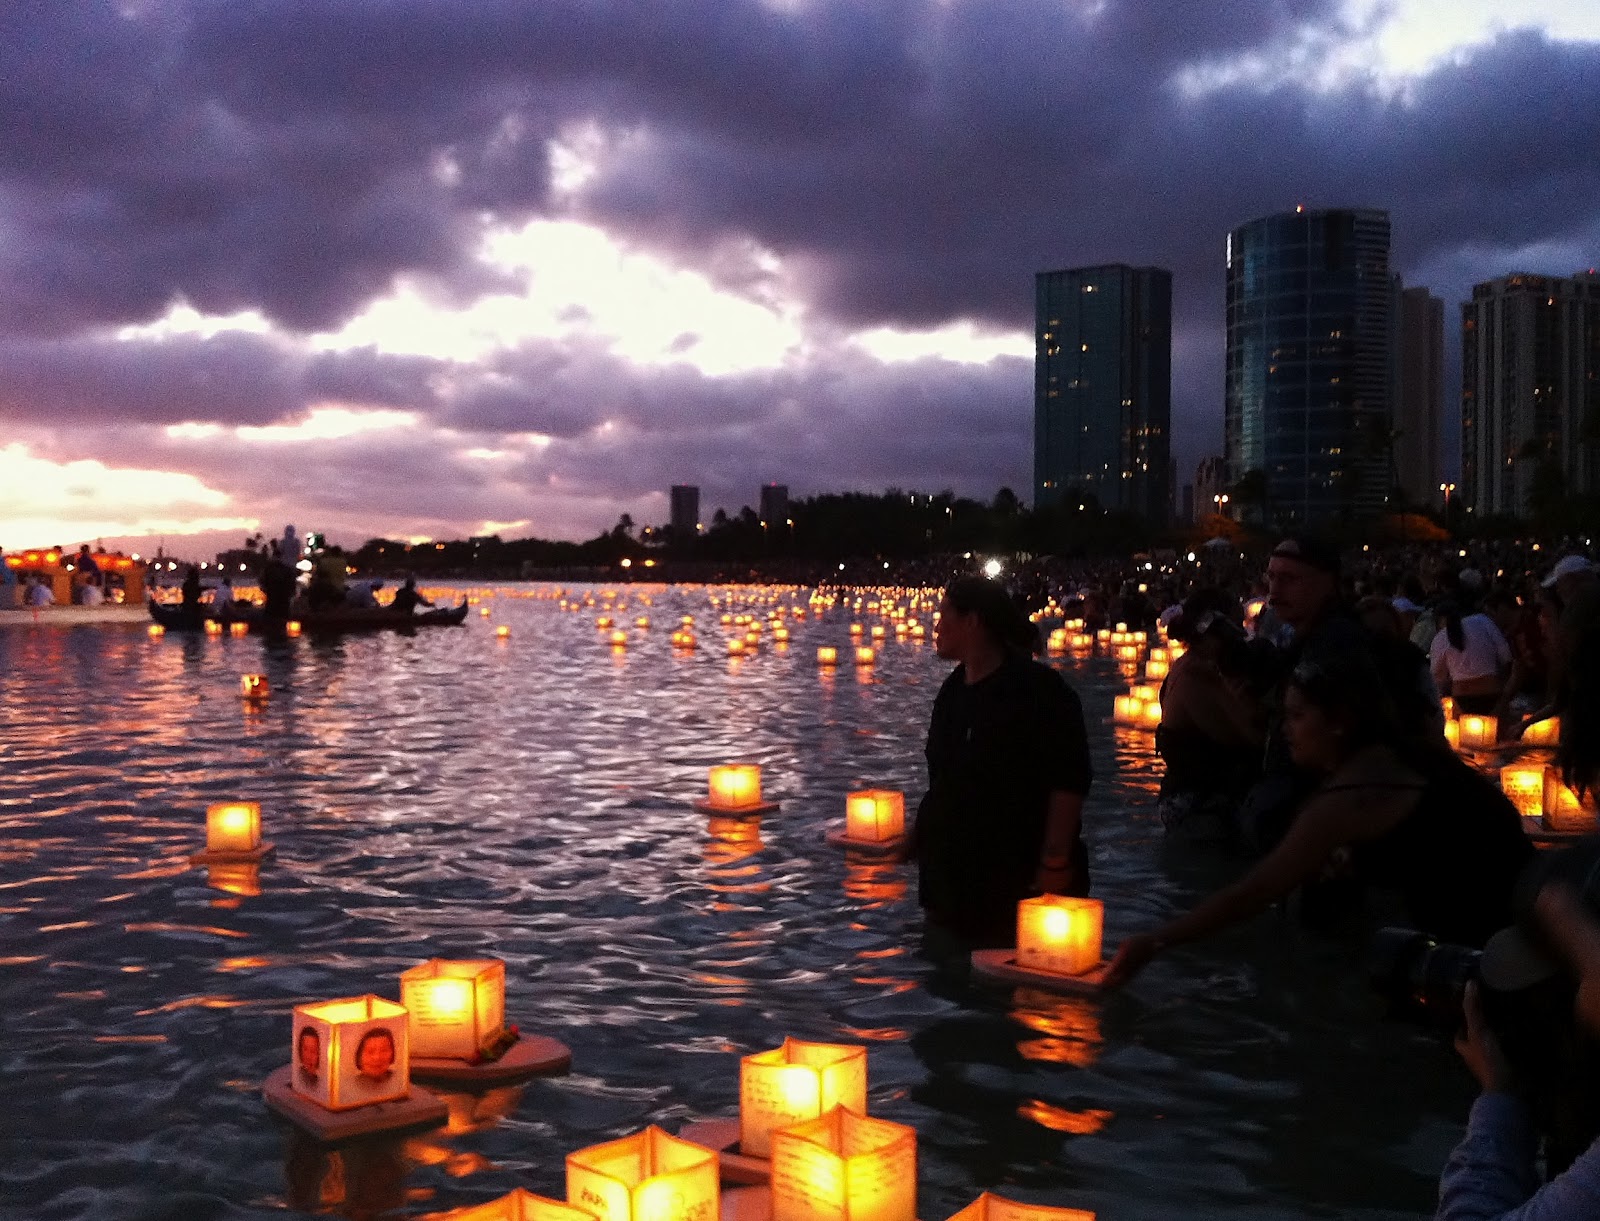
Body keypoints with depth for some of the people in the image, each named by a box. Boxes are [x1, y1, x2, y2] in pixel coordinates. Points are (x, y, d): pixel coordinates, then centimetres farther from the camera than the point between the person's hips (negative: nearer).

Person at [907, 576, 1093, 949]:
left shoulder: (1040, 690, -14)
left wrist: (1055, 862, -21)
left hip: (1018, 880, -8)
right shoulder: (954, 689, 11)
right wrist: (920, 831, 13)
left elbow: (1069, 782, -17)